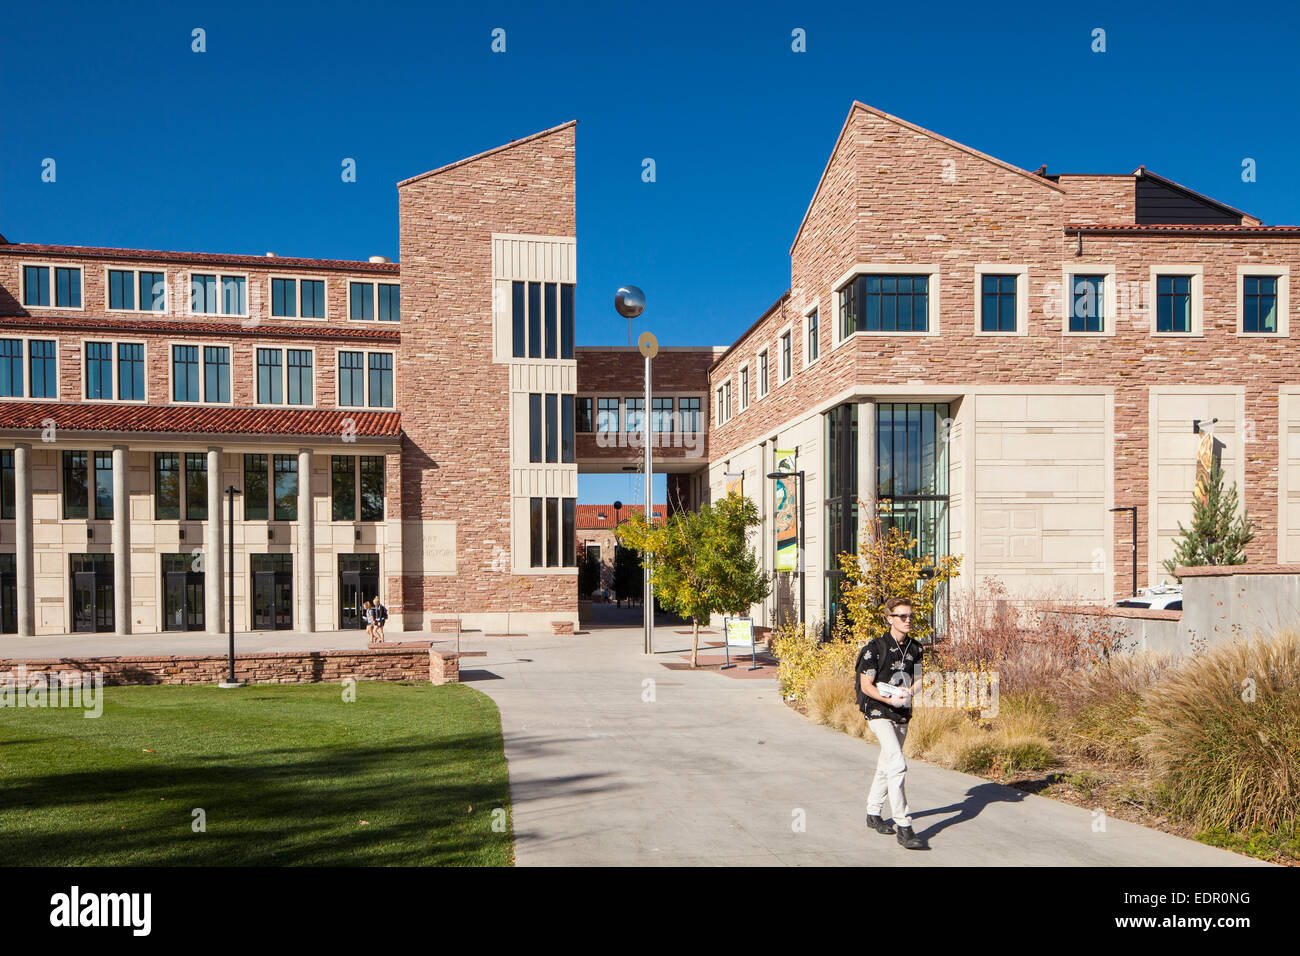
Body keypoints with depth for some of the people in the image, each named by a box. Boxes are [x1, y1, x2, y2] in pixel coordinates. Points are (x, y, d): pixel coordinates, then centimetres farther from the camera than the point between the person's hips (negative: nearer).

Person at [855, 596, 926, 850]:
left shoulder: (914, 648, 6)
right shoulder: (876, 648, -14)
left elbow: (917, 680, 10)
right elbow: (866, 686, -12)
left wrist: (908, 692, -12)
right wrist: (891, 700, -25)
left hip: (903, 714, 7)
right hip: (878, 712, -7)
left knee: (887, 765, 17)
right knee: (898, 765, -18)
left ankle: (873, 814, 34)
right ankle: (904, 828, -16)